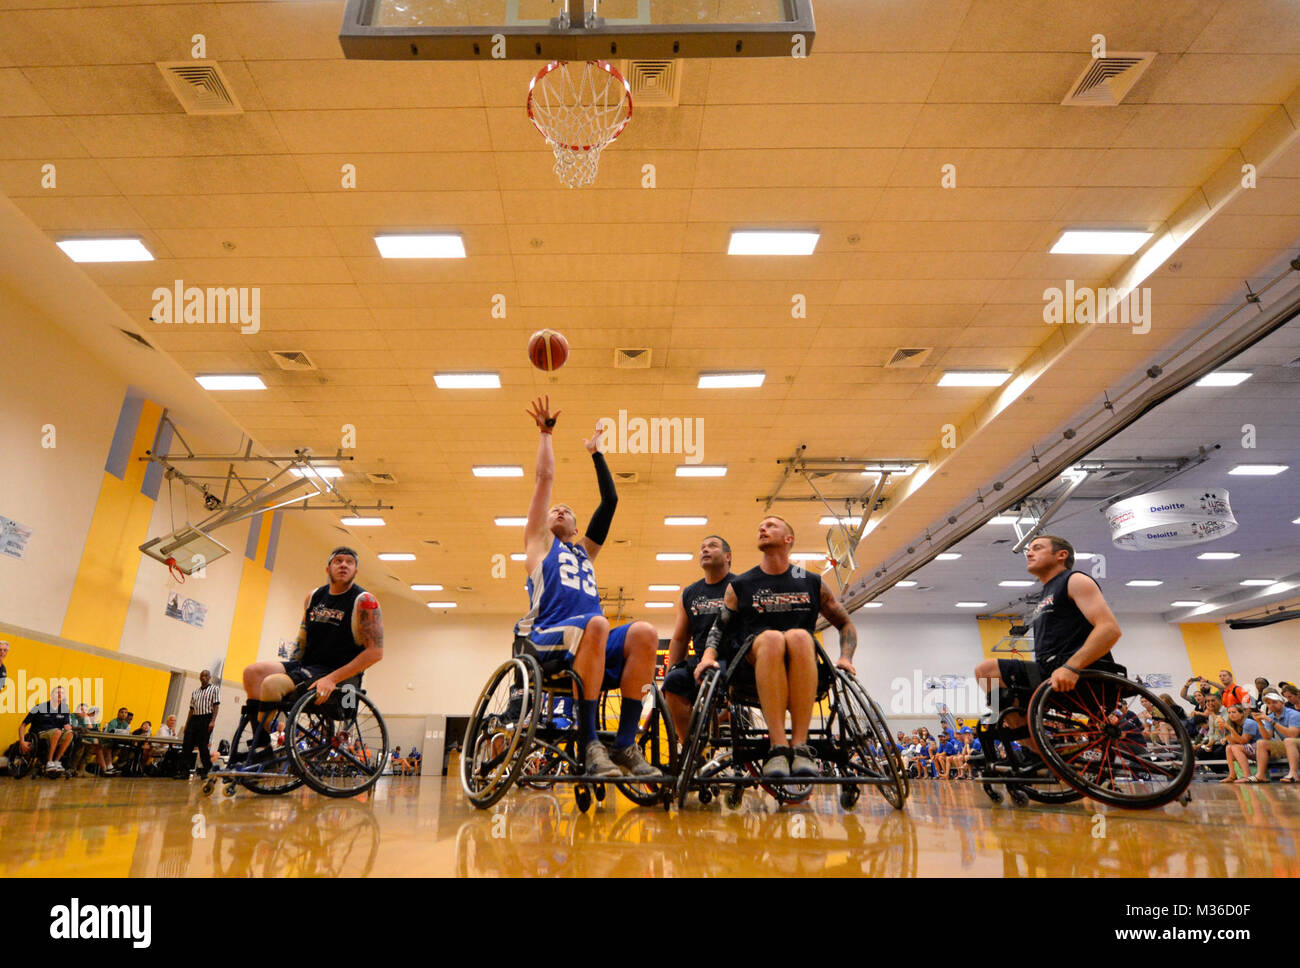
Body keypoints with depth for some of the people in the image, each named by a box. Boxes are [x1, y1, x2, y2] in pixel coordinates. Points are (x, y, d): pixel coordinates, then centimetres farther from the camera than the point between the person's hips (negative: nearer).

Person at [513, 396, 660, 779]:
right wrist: (545, 432, 20)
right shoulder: (540, 542, 22)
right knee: (596, 624, -36)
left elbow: (610, 500, 26)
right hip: (545, 640, -4)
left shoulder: (585, 551, 31)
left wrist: (596, 452, 29)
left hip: (590, 647, 5)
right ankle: (588, 744, -33)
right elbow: (545, 477, 16)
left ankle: (625, 744, -23)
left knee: (645, 632, -25)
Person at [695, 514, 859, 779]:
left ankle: (799, 746, -40)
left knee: (799, 636, -35)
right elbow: (719, 627, 15)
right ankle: (778, 747, -43)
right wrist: (709, 655, -5)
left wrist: (845, 657, 4)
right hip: (753, 665, 0)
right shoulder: (740, 586, 17)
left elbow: (846, 624, 22)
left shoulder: (812, 583, 18)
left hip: (803, 670, 0)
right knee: (771, 637, -35)